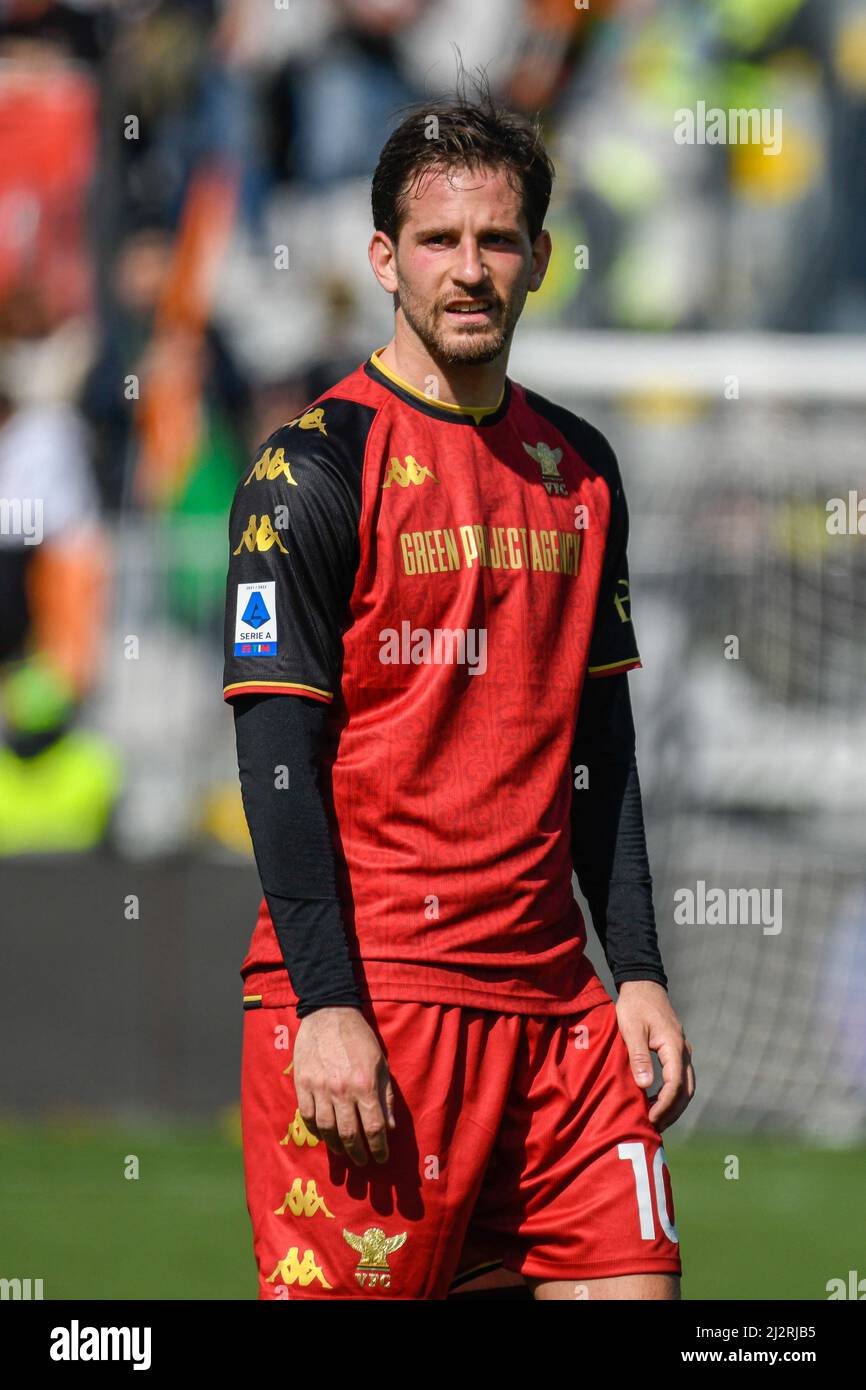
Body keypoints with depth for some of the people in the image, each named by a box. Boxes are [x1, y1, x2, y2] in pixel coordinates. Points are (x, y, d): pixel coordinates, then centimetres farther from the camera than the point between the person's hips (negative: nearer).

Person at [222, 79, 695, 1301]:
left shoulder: (579, 468, 14)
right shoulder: (315, 465, -5)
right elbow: (277, 751, -10)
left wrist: (639, 972, 10)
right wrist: (326, 1006, -17)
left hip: (553, 1000, 6)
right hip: (369, 996, -6)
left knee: (629, 1280, -2)